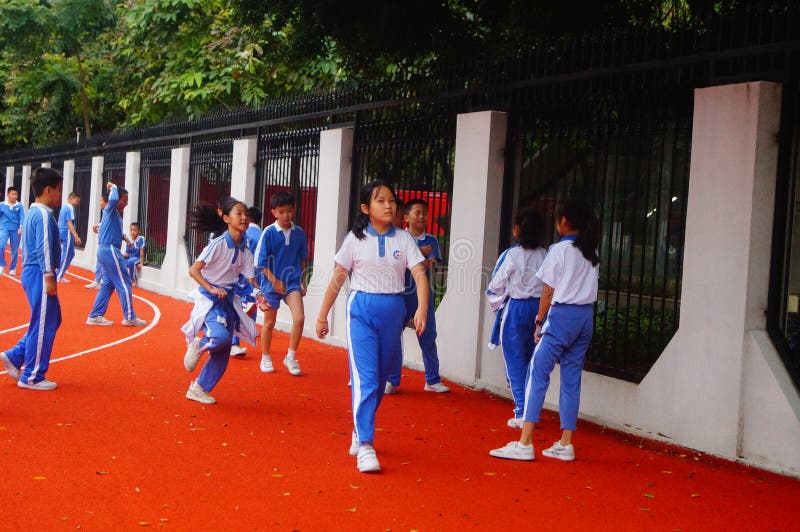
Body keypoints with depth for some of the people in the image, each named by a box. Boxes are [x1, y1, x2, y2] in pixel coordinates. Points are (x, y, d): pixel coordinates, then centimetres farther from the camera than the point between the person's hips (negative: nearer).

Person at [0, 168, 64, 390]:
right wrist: (49, 276, -20)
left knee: (50, 320, 17)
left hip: (31, 272, 10)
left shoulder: (32, 213, 16)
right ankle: (32, 377, 5)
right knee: (43, 325, -3)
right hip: (40, 274, -10)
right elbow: (44, 247, -20)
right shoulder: (44, 214, -15)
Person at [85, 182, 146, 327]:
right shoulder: (110, 209, -10)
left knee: (108, 284, 11)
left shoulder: (115, 213, 16)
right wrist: (113, 187, -16)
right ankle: (129, 317, 1)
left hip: (106, 250, 10)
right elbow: (113, 199, -32)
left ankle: (95, 316, 12)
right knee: (124, 284, -4)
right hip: (110, 251, -10)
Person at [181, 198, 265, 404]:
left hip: (228, 299, 7)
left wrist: (258, 294, -15)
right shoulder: (219, 244, -15)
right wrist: (211, 289, -27)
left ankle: (199, 389, 22)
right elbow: (193, 270, -18)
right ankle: (198, 345, 3)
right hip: (209, 299, -7)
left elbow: (251, 279, 4)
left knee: (223, 354, 6)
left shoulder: (245, 251, 4)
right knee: (221, 336, -31)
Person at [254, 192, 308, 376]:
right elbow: (261, 262, -8)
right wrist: (274, 281, -13)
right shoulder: (269, 232, -10)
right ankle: (265, 358, 27)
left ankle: (291, 357, 2)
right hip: (271, 283, -2)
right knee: (269, 322, 10)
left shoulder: (299, 233, 1)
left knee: (299, 318, -14)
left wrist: (302, 281, 10)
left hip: (292, 281, 2)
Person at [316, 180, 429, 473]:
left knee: (380, 378, 12)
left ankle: (359, 433, 31)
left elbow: (420, 274, -7)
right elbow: (337, 280, 5)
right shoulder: (356, 239, 0)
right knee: (365, 378, -13)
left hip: (393, 311, 3)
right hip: (362, 309, -3)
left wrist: (422, 309, -23)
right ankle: (365, 446, -15)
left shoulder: (404, 239, 3)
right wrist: (322, 316, 6)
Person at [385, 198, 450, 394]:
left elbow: (430, 265, -7)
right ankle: (391, 380, 10)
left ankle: (432, 380, 18)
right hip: (400, 294, -2)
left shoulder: (431, 241, 6)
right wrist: (419, 252, -14)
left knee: (428, 338, 8)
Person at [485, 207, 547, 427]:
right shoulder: (545, 255, -2)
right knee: (532, 361, 15)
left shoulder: (511, 255, -13)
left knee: (515, 362, 3)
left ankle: (522, 412, 0)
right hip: (538, 310, 5)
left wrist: (497, 304, 14)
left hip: (515, 310, -4)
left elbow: (495, 287, -5)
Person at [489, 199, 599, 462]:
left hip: (562, 315, -7)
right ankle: (565, 444, 12)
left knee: (538, 373, -5)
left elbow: (548, 291, -7)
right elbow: (589, 286, 8)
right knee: (572, 378, 10)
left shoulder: (560, 249, -9)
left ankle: (525, 443, -9)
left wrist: (540, 321, 4)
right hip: (586, 317, 7)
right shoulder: (592, 252, 11)